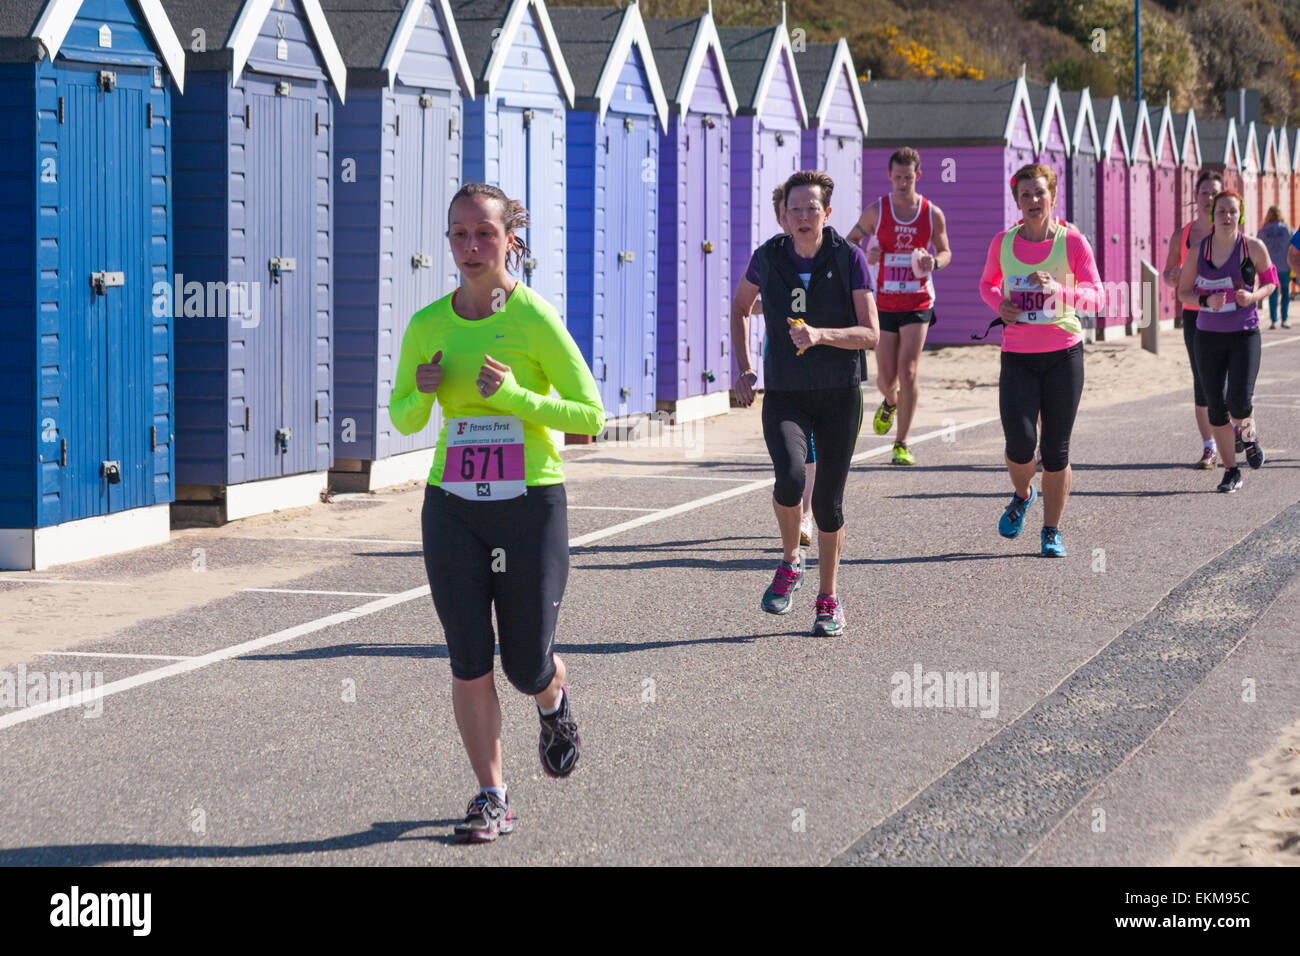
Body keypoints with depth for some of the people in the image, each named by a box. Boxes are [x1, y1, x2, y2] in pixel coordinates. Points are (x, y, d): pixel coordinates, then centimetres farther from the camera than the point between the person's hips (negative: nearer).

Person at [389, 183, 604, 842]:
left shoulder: (535, 319, -10)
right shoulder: (427, 326, 2)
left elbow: (591, 417, -10)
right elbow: (404, 420, 14)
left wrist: (513, 396, -21)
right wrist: (423, 394, -9)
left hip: (531, 504, -3)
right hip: (452, 508, 3)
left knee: (527, 665, 5)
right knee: (469, 663, 0)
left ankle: (554, 705, 41)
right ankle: (492, 799, 12)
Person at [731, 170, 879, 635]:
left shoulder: (849, 258, -8)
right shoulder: (768, 257, -2)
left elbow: (871, 334, -11)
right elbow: (740, 305, 18)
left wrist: (821, 335, -28)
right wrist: (743, 369, 10)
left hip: (839, 394, 0)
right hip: (784, 394, 0)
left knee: (828, 502, 4)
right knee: (790, 477, -25)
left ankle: (828, 600, 23)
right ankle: (789, 563, 2)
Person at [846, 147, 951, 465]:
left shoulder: (933, 214, 0)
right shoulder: (876, 211, -2)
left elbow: (945, 251, 12)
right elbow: (850, 241, 9)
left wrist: (935, 262, -12)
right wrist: (864, 256, -14)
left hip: (918, 303, -1)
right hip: (884, 304, 1)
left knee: (908, 372, -11)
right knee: (886, 377, 2)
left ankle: (901, 444, -2)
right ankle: (890, 403, 41)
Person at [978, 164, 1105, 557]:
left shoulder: (1073, 241, -4)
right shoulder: (1003, 243, 4)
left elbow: (1096, 297, -8)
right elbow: (987, 284, 21)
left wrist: (1058, 290, -25)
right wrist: (999, 305, -1)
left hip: (1063, 354, -1)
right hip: (1017, 357, 1)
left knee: (1056, 451, 2)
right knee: (1020, 443, -13)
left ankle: (1052, 531, 17)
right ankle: (1022, 494, 20)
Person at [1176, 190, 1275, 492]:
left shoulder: (1253, 248, -4)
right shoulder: (1199, 250, 0)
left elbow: (1270, 282, 10)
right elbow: (1183, 292, 7)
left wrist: (1253, 296, -11)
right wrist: (1206, 301, -14)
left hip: (1244, 334, -2)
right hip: (1209, 336, 2)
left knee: (1239, 401, -14)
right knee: (1216, 406, 2)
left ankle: (1248, 435, 22)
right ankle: (1231, 470, 16)